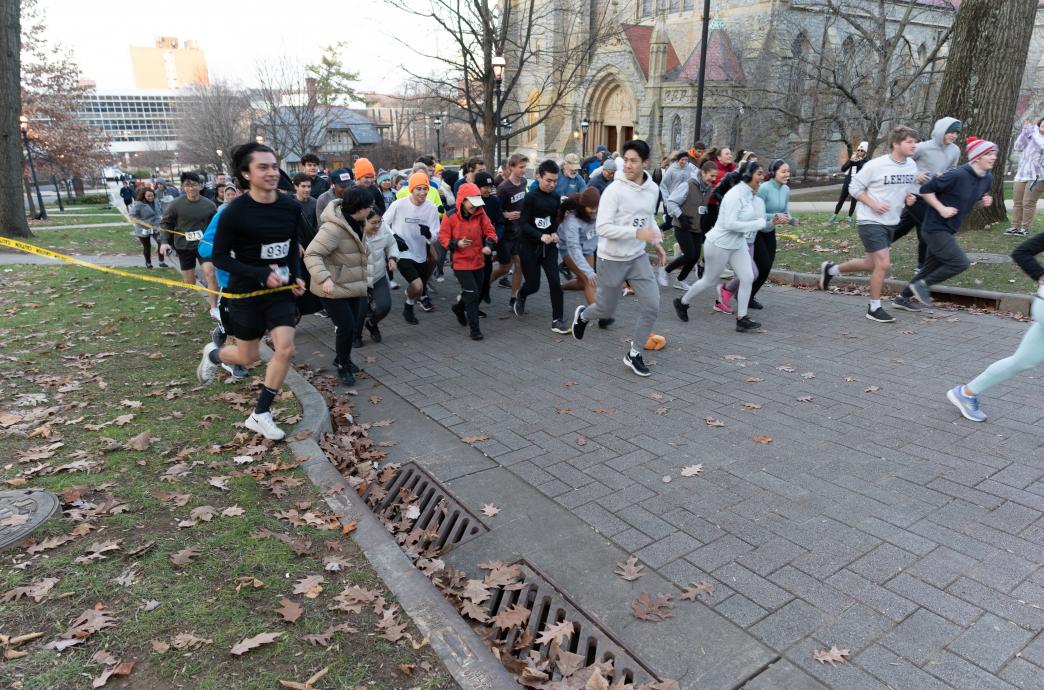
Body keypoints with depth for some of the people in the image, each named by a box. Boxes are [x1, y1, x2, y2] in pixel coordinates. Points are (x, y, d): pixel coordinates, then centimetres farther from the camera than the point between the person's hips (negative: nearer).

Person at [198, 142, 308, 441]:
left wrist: (296, 277, -2)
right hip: (247, 293, -3)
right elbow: (220, 257, -13)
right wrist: (261, 274, -23)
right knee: (247, 358, 9)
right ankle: (213, 354, 47)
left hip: (280, 291, 4)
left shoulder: (291, 207, -4)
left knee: (286, 350, -9)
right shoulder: (234, 212, -18)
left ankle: (260, 415, 8)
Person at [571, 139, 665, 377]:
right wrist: (637, 233, -31)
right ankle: (583, 315, 45)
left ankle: (634, 354, 12)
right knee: (606, 311, 8)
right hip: (612, 259, -5)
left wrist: (657, 244, 11)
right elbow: (602, 227, -24)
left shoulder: (653, 189, 2)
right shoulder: (614, 190, -18)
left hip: (638, 257, 5)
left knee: (652, 306, -6)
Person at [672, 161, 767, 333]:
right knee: (709, 280, 8)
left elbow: (758, 217, 8)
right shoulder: (735, 194, -23)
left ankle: (741, 319, 7)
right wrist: (758, 223, -22)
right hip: (720, 244, -8)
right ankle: (682, 302, 31)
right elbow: (730, 224, -29)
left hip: (738, 244, 8)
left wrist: (757, 198, -2)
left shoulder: (751, 195, 4)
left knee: (748, 278, -1)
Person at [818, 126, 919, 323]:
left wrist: (909, 197, -3)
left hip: (891, 222, 8)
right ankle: (874, 308, 4)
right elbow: (855, 188, -9)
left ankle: (831, 269, 37)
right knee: (883, 264, -12)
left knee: (871, 264, 15)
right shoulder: (876, 165, -16)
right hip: (870, 221, -8)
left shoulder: (912, 165, 3)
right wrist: (874, 204, -20)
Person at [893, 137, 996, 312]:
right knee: (960, 263, -13)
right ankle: (922, 284, 4)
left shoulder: (987, 178, 5)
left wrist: (983, 202, -3)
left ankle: (902, 298, 25)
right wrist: (942, 208, -20)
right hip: (935, 228, -9)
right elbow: (926, 189, -16)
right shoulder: (958, 175, -21)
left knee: (931, 268, 14)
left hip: (949, 231, 9)